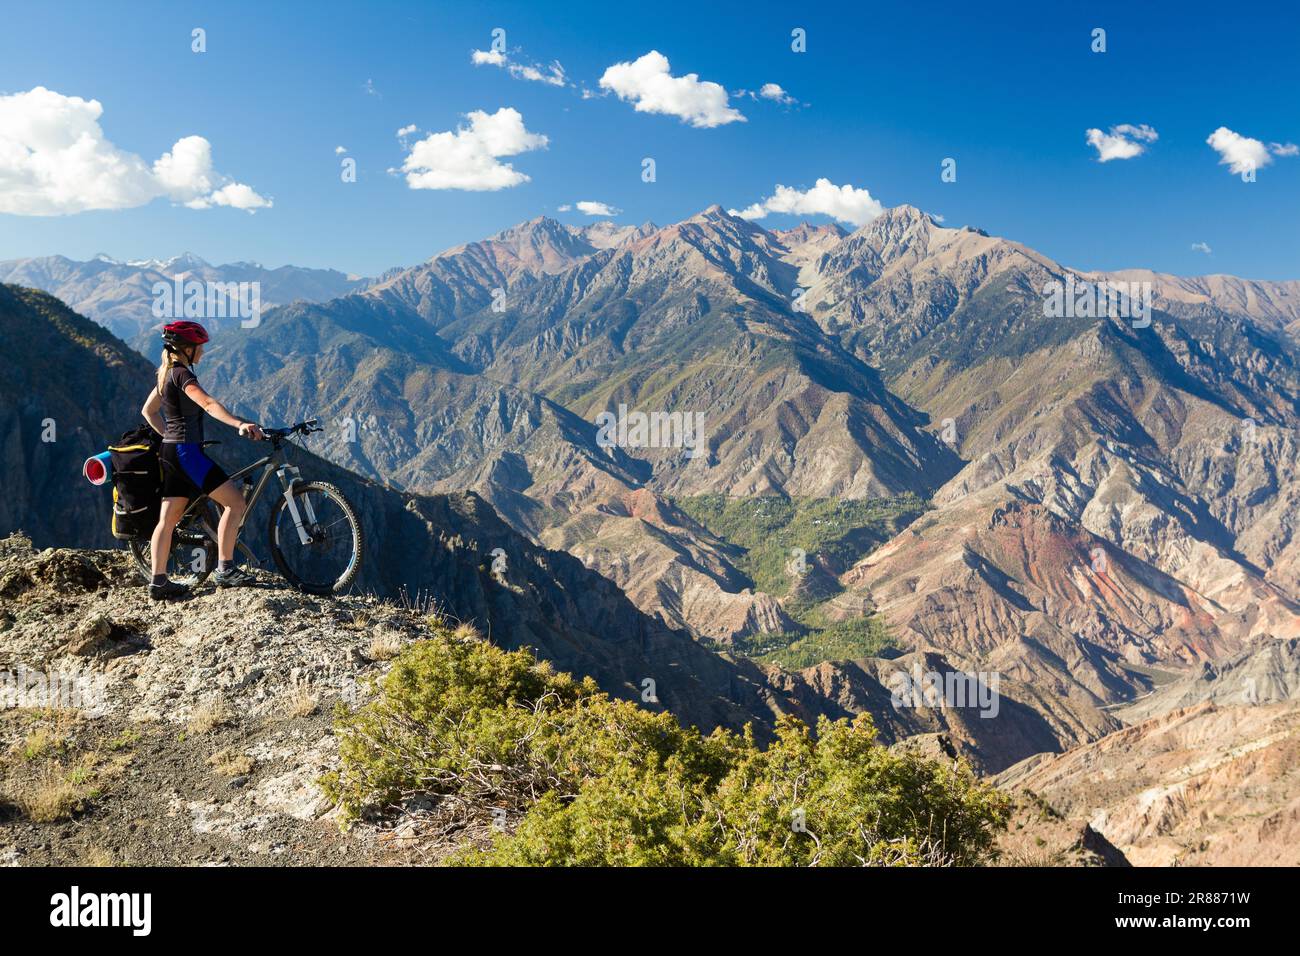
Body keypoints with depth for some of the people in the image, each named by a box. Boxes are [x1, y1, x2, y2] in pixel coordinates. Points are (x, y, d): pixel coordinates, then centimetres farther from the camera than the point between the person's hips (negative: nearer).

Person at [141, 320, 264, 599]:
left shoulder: (165, 373, 15)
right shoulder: (182, 374, -14)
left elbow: (148, 411, 26)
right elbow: (209, 404, -31)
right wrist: (240, 424, -43)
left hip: (172, 452, 10)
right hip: (187, 452, -10)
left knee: (168, 518, 11)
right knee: (236, 503, -7)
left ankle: (158, 582, 13)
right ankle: (224, 569, -6)